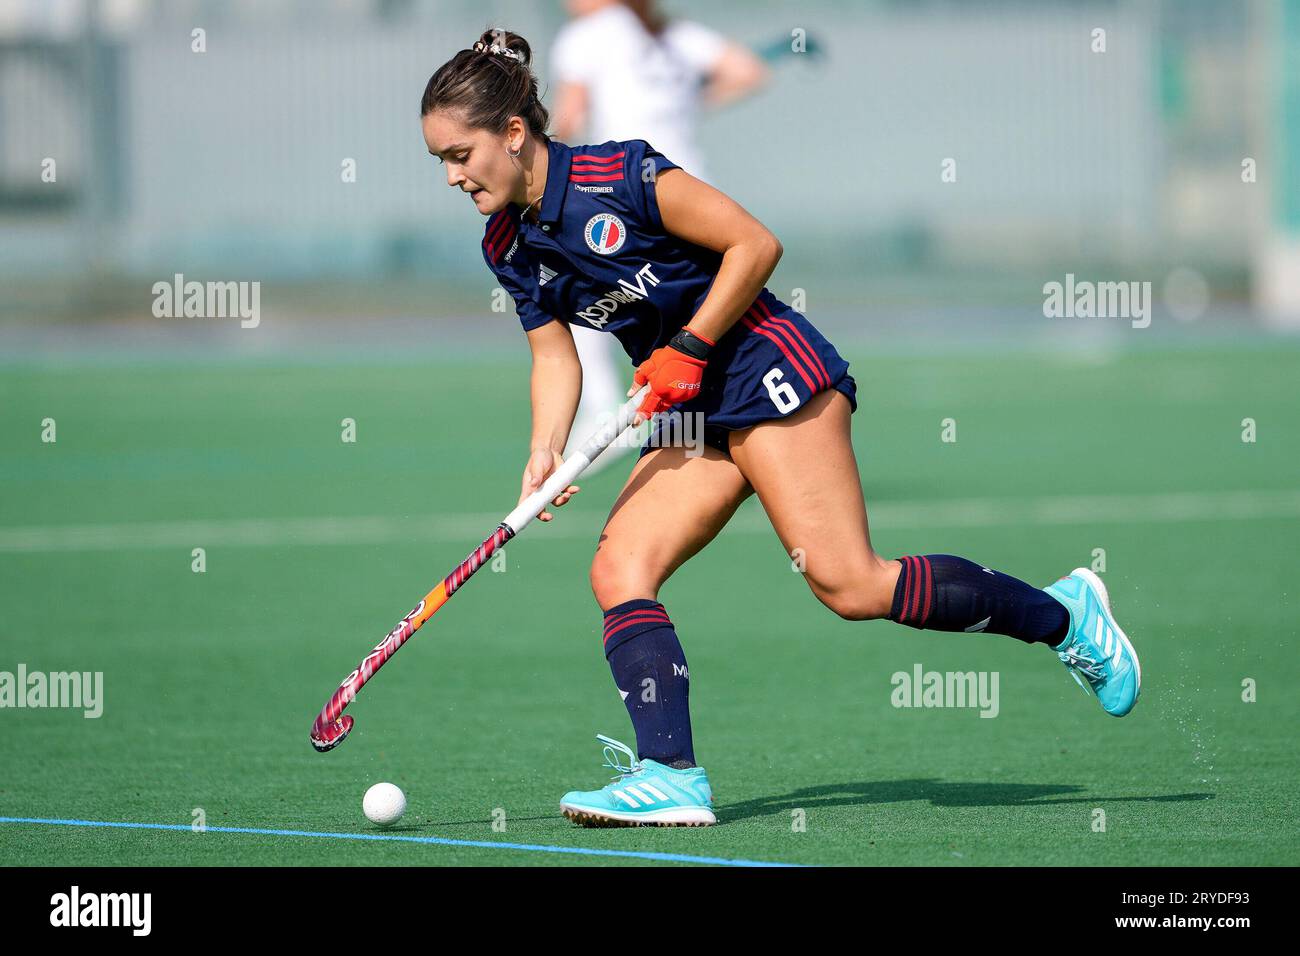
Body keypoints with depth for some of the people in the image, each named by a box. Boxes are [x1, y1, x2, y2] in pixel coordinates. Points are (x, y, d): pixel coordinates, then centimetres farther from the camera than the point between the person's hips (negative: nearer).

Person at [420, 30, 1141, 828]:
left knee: (850, 586, -15)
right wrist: (545, 454, -6)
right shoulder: (509, 248, 7)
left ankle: (1063, 615, -1)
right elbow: (555, 355, 12)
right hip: (692, 416, 8)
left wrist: (689, 348, -16)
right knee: (618, 572, -11)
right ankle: (671, 774, -16)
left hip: (770, 372, -8)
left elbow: (756, 244, -13)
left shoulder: (619, 176, -16)